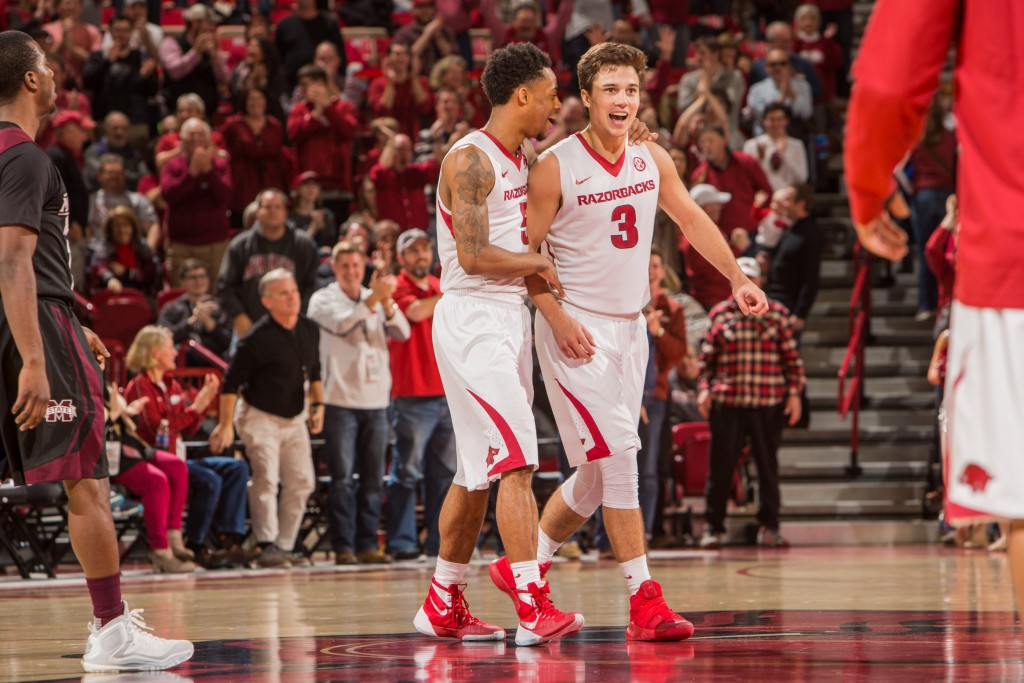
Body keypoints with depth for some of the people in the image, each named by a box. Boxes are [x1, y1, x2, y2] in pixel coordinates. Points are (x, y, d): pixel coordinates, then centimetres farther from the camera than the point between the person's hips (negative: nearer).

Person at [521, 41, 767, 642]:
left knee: (601, 472, 10)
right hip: (576, 331, -7)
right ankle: (644, 599, -14)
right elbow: (525, 252, -9)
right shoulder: (556, 167, -13)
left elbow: (690, 216, 19)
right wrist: (557, 316, -19)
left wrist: (737, 277, 13)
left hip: (630, 327, 7)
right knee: (617, 454, -16)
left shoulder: (653, 159, 4)